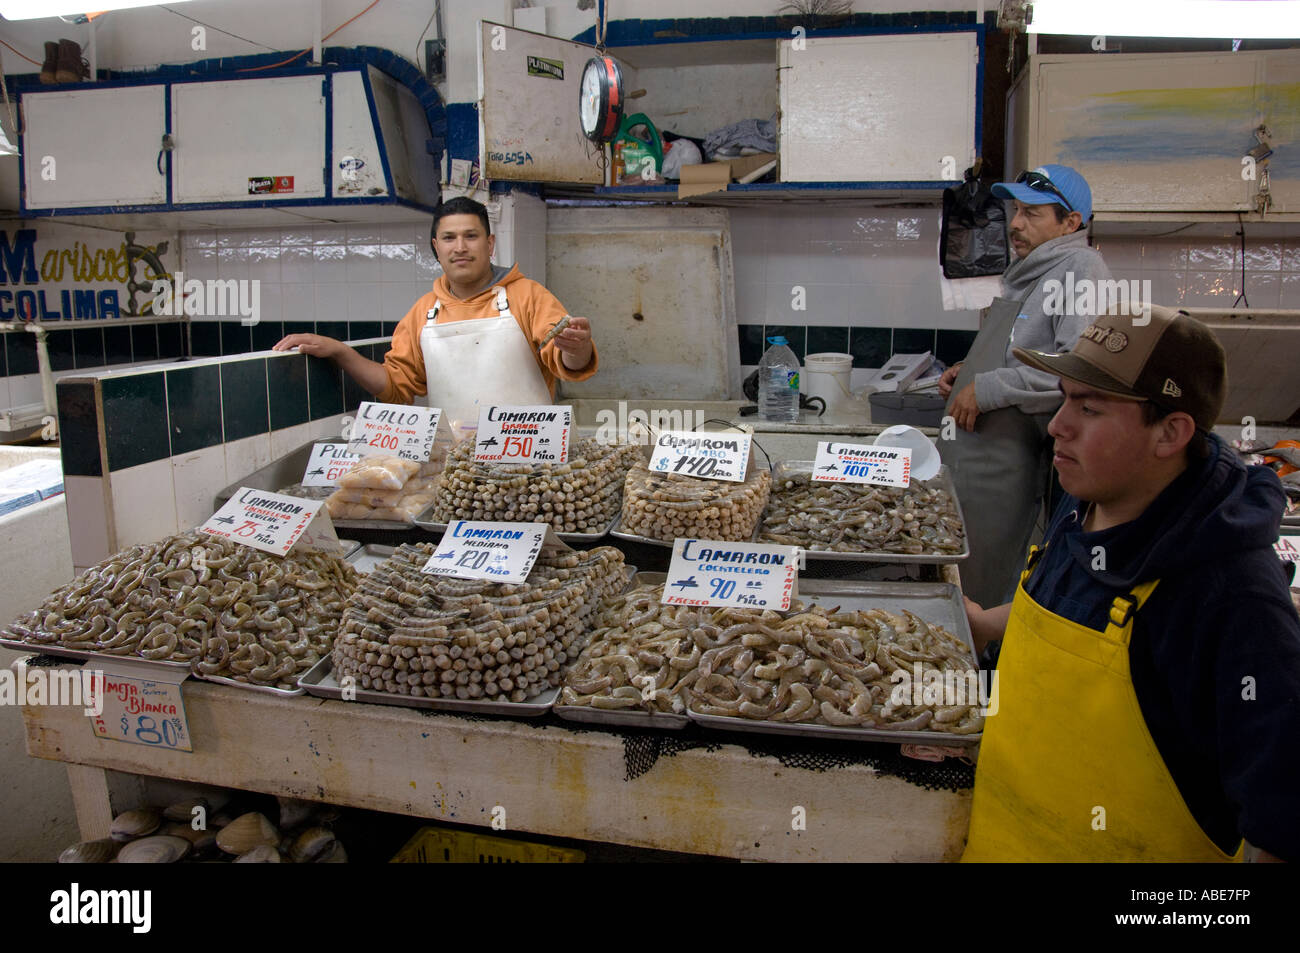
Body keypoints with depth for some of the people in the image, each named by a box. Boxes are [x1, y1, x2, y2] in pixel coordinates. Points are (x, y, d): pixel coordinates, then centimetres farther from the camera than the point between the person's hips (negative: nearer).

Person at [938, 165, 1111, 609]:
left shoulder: (1080, 269, -12)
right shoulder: (1028, 272, 19)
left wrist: (989, 389, -21)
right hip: (966, 449, 10)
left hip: (1003, 464, -10)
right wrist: (969, 370, 15)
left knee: (982, 597, -1)